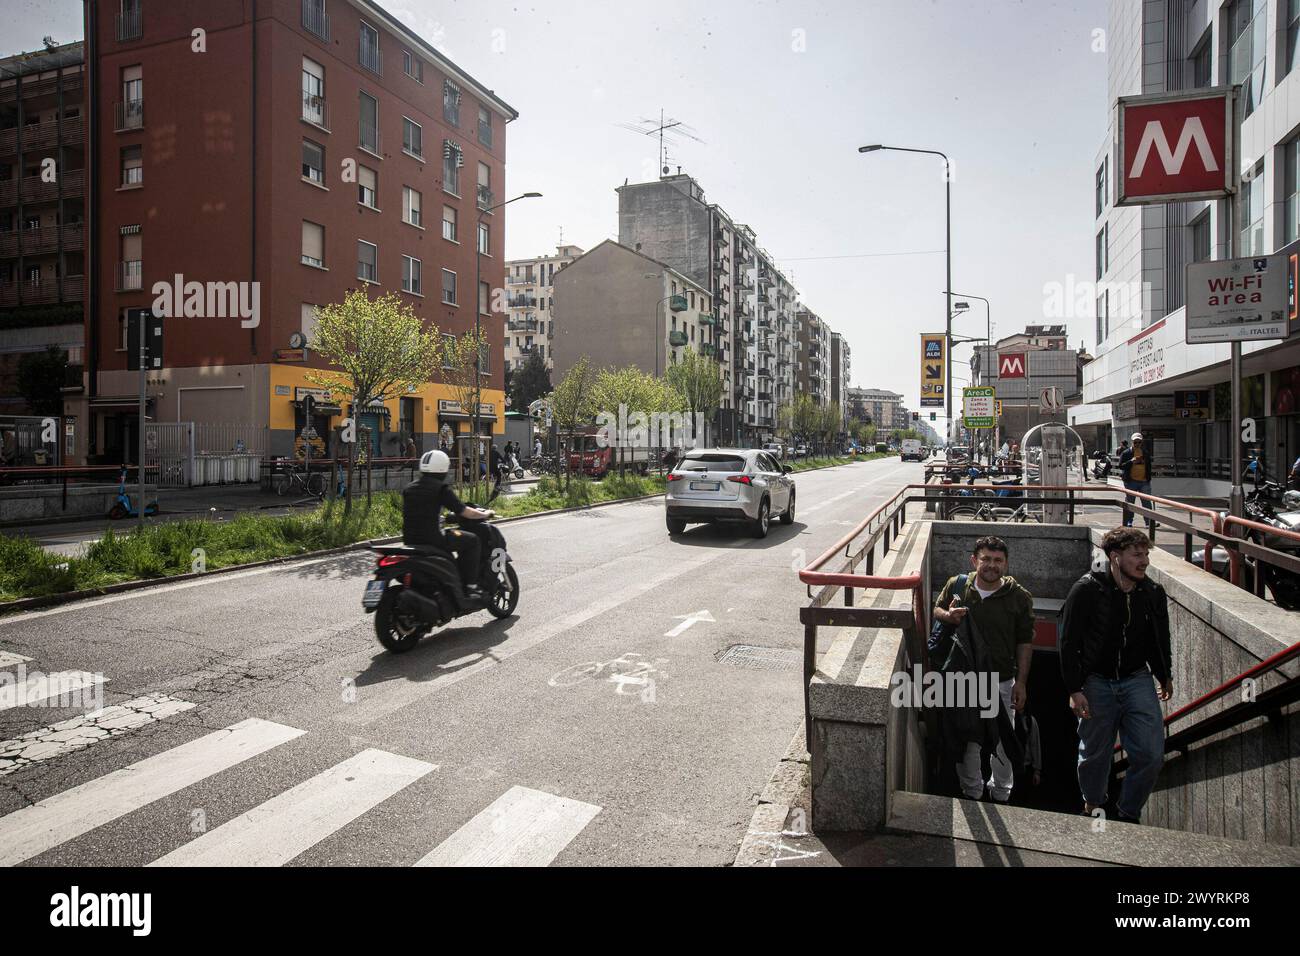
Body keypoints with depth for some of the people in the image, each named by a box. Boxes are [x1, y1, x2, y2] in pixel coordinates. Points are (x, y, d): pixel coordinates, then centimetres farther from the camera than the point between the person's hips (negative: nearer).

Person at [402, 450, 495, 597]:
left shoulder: (408, 488, 13)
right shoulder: (441, 488, -8)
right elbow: (464, 512, -9)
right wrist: (485, 514, 9)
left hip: (409, 540, 8)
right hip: (433, 539, -8)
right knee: (473, 540, 7)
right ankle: (470, 586, 3)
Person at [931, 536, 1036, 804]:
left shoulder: (1019, 597, -8)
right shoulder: (956, 586, -5)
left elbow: (1025, 642, -3)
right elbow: (936, 610, 11)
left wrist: (1021, 682, -5)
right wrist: (948, 616, -13)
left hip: (1002, 682, -1)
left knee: (1002, 742, 13)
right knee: (966, 741, 15)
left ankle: (1000, 794, 35)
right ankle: (971, 791, 35)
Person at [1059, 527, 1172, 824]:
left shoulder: (1153, 593, -1)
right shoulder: (1087, 589, -15)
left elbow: (1161, 640, 16)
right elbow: (1069, 642, -12)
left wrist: (1165, 676, 26)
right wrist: (1074, 690, -14)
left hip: (1137, 680, 3)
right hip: (1096, 681, -3)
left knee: (1151, 753, -4)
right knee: (1094, 753, 10)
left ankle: (1128, 813, 19)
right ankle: (1092, 805, 36)